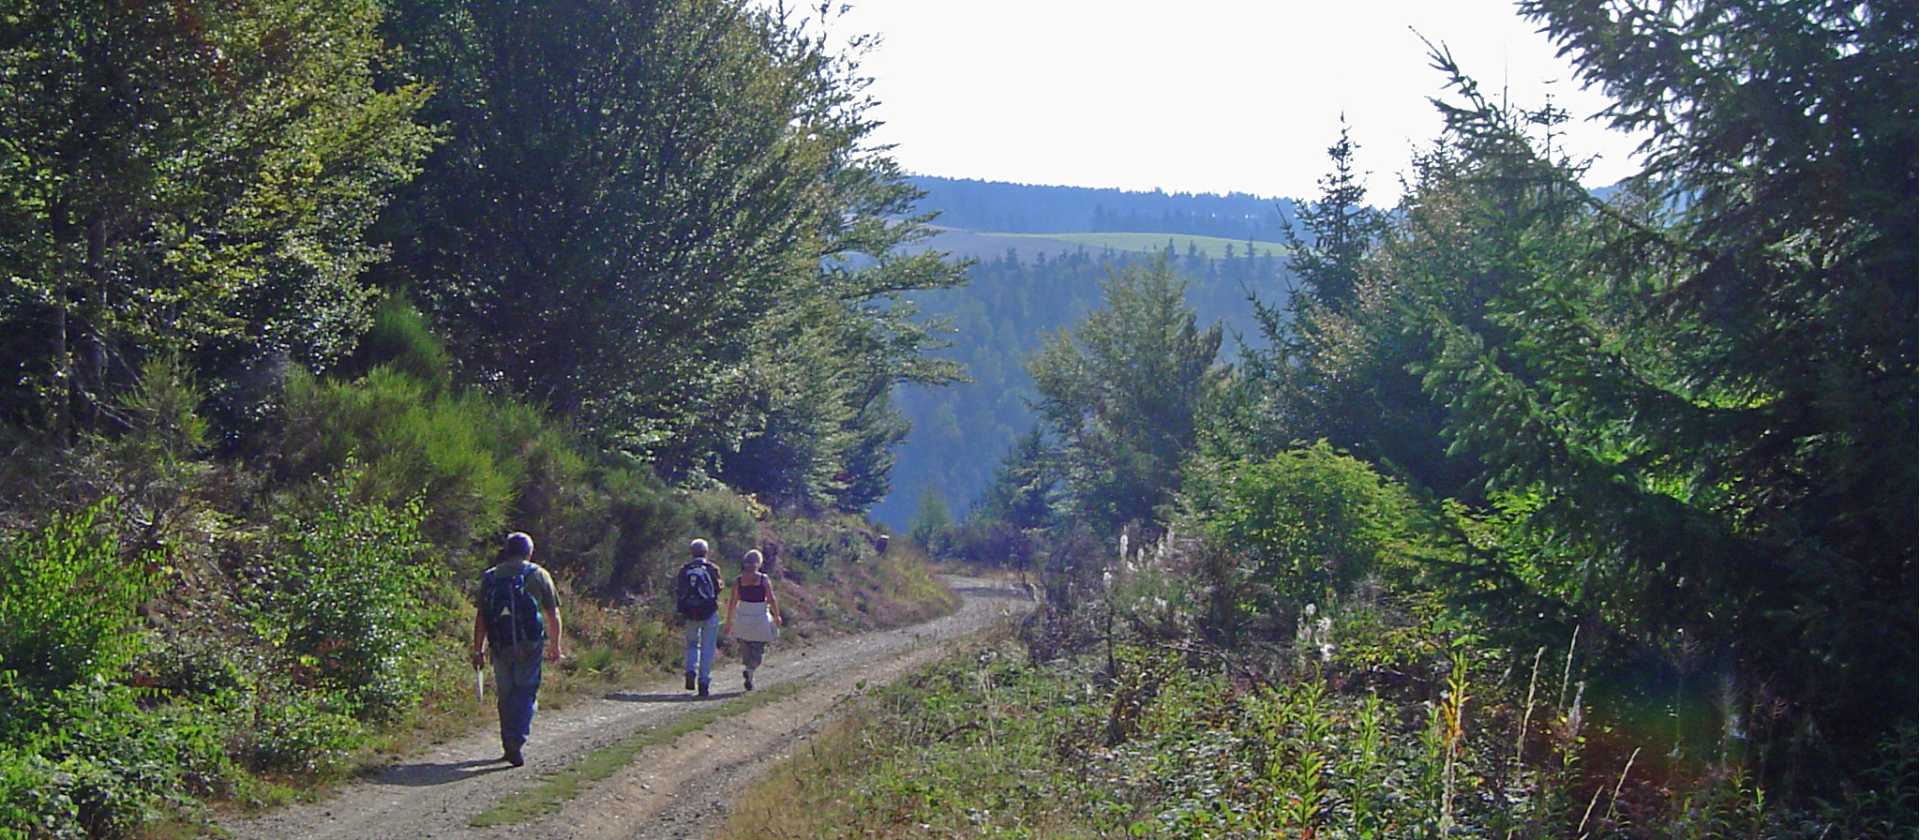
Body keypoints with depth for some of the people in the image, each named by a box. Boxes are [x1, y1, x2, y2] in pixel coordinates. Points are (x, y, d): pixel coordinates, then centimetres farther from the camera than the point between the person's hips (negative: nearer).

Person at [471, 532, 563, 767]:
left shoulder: (490, 577, 10)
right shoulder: (538, 575, 4)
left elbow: (480, 617, 6)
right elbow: (552, 615, 4)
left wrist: (478, 650, 10)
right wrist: (555, 646, 13)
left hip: (500, 645, 2)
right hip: (529, 643, -2)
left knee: (505, 695, 13)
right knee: (526, 693, 0)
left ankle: (509, 745, 19)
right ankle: (516, 741, -18)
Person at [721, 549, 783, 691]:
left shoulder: (738, 580, -1)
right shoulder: (764, 579, -7)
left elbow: (732, 602, 0)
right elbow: (772, 600, -6)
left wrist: (728, 622, 7)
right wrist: (777, 616, 8)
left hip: (742, 619, 2)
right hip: (760, 619, -2)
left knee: (745, 648, 17)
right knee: (758, 649, 6)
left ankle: (749, 676, 17)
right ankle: (750, 670, -19)